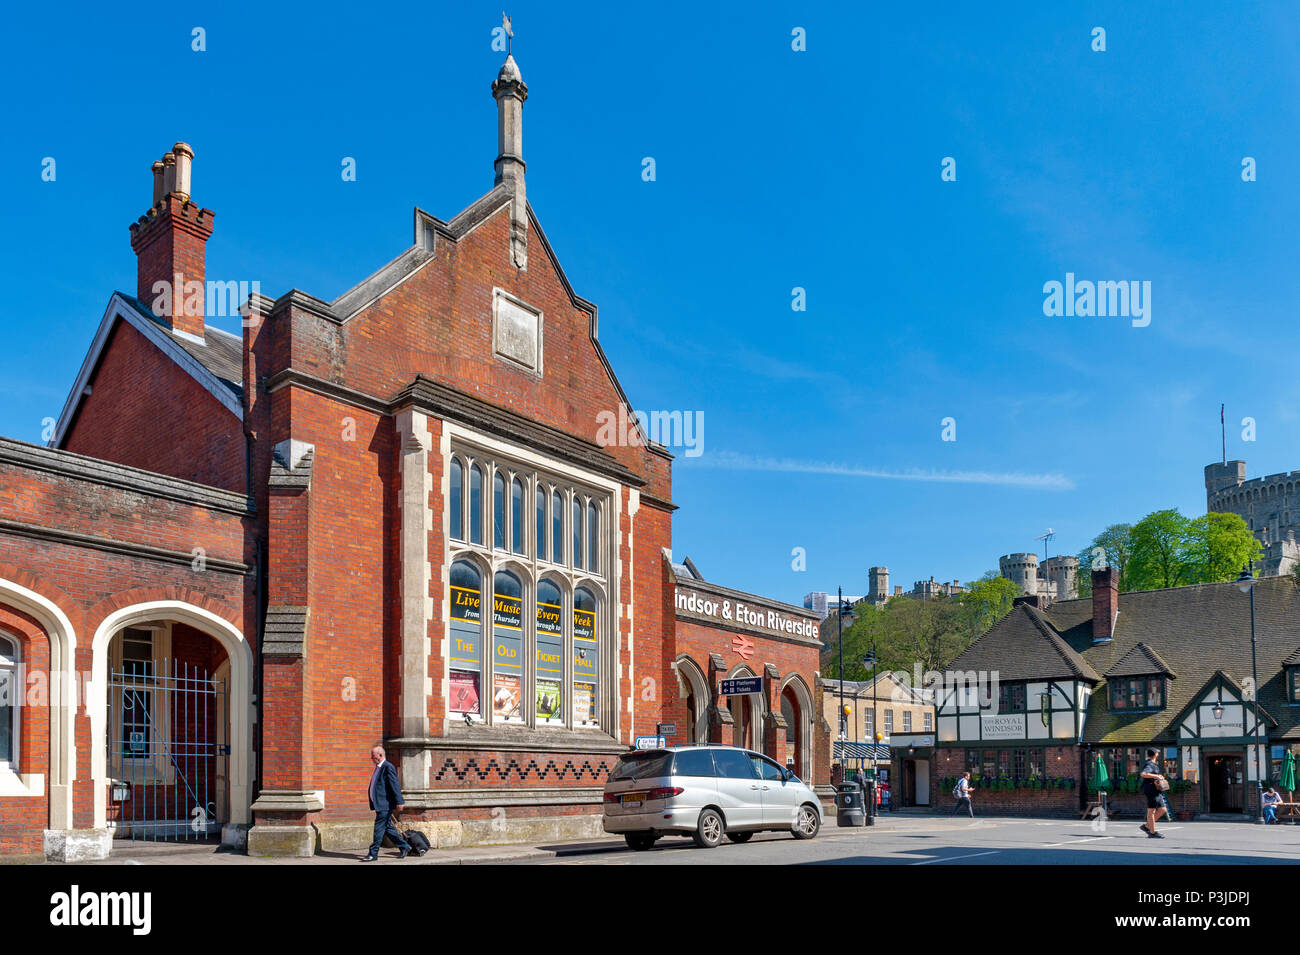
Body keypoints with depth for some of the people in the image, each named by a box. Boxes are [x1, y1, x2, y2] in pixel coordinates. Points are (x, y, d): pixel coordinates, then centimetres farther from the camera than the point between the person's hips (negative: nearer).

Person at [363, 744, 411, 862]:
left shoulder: (388, 767, -14)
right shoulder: (378, 768, 17)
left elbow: (395, 785, -18)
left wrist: (399, 802, -22)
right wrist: (374, 805, 24)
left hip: (385, 804, -10)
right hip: (380, 804, 10)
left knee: (379, 829, -6)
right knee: (387, 828, 14)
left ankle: (373, 854, -2)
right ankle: (404, 847, 23)